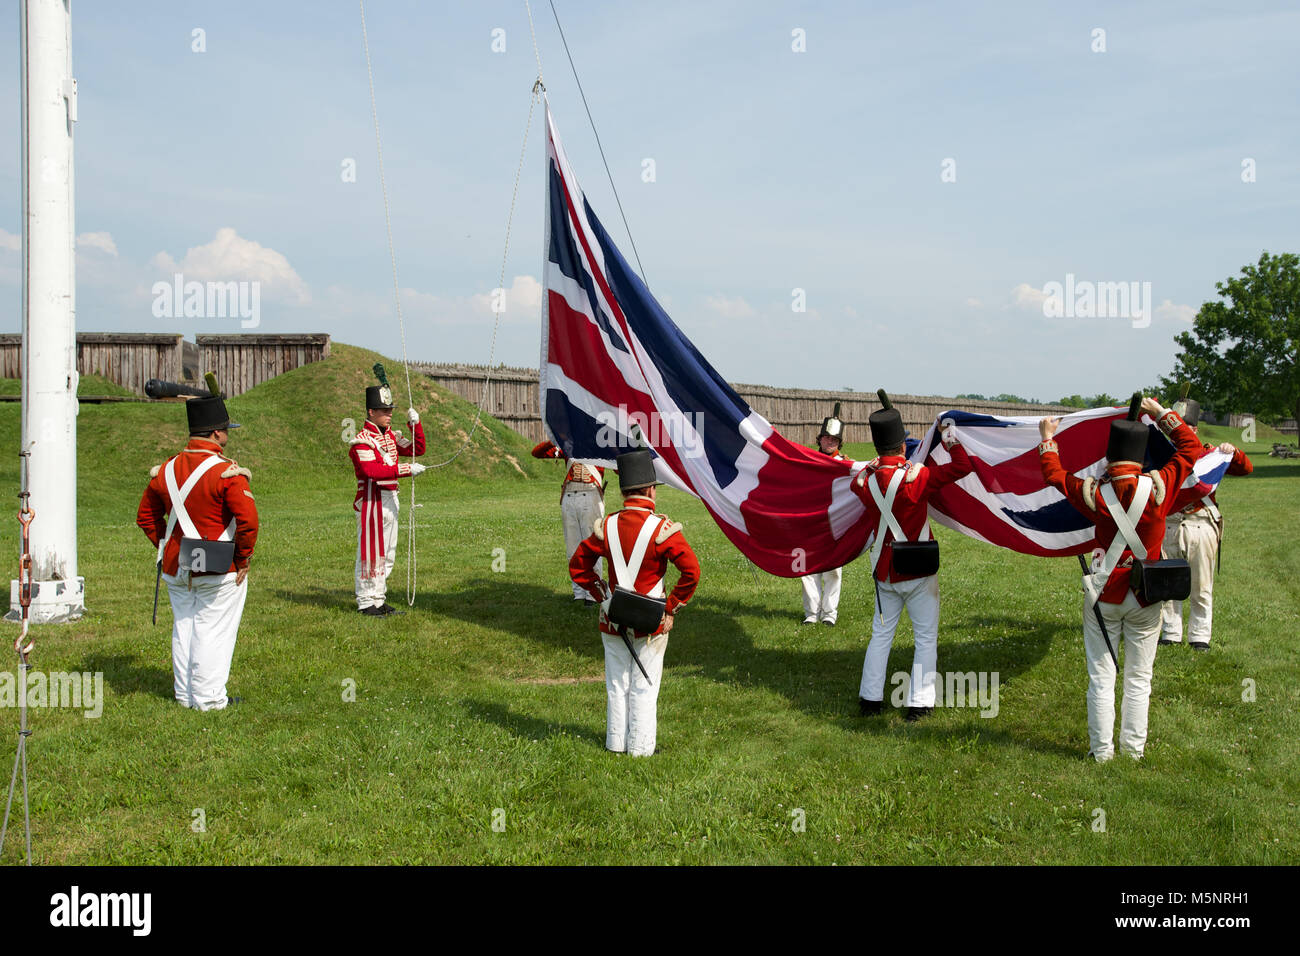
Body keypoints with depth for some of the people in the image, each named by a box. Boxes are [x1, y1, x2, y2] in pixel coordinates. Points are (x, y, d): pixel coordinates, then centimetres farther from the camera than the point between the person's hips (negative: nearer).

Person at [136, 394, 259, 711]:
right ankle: (209, 698, 9)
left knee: (183, 627, 17)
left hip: (175, 567, 6)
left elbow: (146, 515, 12)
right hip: (220, 570, -6)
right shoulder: (227, 471, -16)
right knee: (213, 631, 3)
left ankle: (185, 694, 26)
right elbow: (248, 521, -23)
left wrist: (167, 548, 14)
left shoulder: (166, 469, 4)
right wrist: (242, 561, -11)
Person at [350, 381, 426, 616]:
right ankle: (366, 603, 4)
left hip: (390, 500, 9)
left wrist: (415, 423, 2)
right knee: (370, 552, -3)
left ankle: (379, 600, 22)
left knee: (387, 553, 14)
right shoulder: (362, 440, -13)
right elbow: (373, 470, -26)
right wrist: (407, 469, -29)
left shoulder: (390, 436, 14)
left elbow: (417, 449, 16)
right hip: (371, 501, -9)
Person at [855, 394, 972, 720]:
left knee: (881, 633, 16)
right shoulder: (915, 476, -19)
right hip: (918, 572, -4)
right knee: (925, 637, 7)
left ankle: (870, 698, 18)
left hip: (884, 572, 4)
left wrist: (874, 463, 20)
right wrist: (952, 441, 0)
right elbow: (962, 467, -15)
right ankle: (918, 703, 7)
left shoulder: (865, 479, -4)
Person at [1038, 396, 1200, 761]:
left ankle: (1102, 750, 14)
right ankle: (1134, 748, 21)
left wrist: (1047, 438, 18)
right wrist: (1161, 413, 9)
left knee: (1101, 676, 9)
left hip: (1104, 596, -1)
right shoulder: (1159, 488, -14)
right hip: (1146, 598, 1)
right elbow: (1190, 447, 2)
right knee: (1139, 677, 12)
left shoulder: (1094, 494, -13)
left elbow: (1054, 474, 5)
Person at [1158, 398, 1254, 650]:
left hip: (1200, 527, -1)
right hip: (1168, 527, 1)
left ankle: (1199, 636, 12)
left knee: (1201, 588, 3)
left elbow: (1246, 469, 4)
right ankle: (1170, 634, 14)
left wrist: (1233, 452, -14)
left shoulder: (1208, 454, 9)